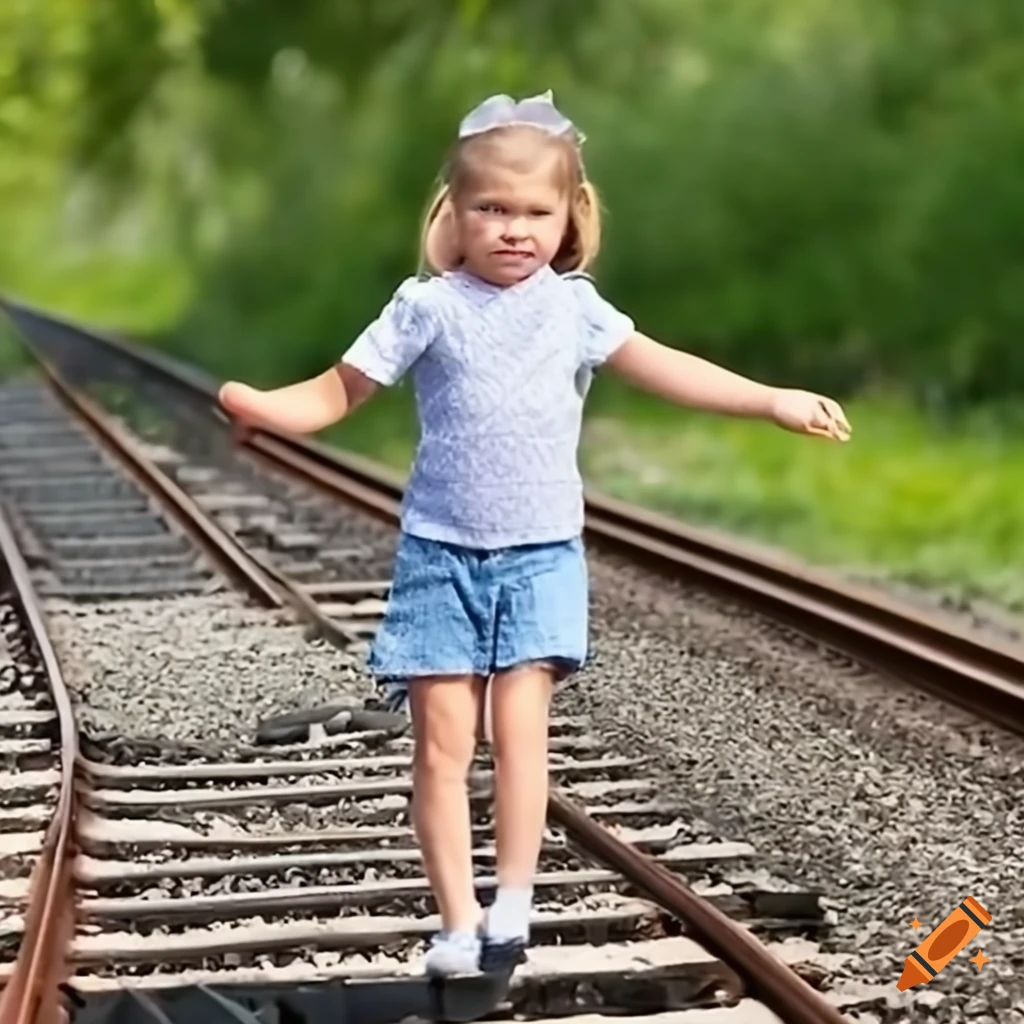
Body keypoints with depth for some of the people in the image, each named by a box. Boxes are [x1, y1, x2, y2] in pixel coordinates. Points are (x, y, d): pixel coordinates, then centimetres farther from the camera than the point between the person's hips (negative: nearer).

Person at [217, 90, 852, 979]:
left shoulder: (572, 307, 4)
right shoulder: (428, 307, -2)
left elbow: (664, 370, 7)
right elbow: (339, 393, 0)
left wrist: (773, 401, 2)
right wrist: (260, 406, -18)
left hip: (540, 554, 1)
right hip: (441, 553, -1)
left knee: (520, 726, -11)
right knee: (442, 740, -3)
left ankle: (512, 902, -5)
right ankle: (459, 921, 3)